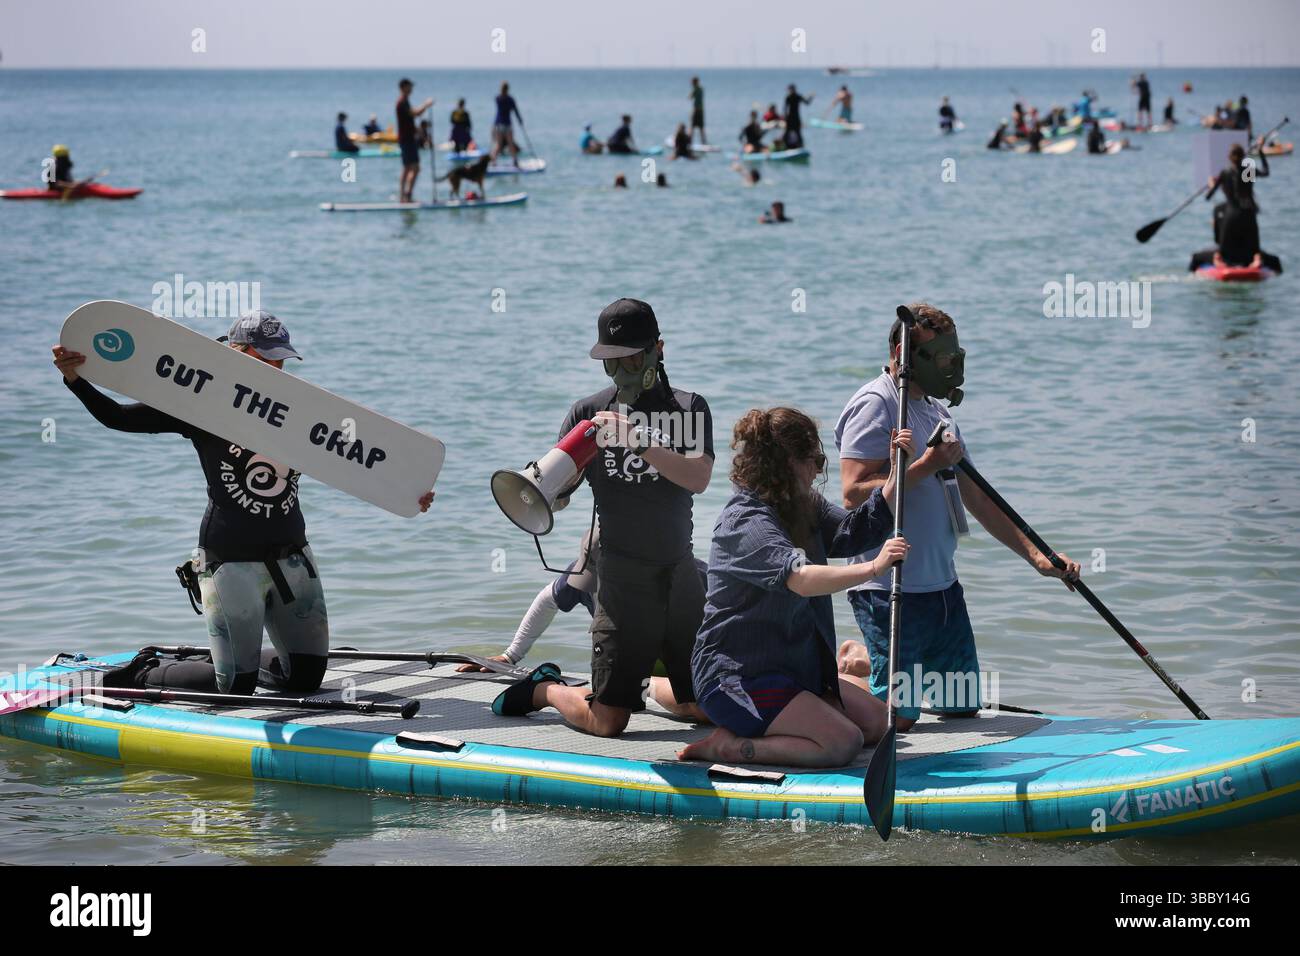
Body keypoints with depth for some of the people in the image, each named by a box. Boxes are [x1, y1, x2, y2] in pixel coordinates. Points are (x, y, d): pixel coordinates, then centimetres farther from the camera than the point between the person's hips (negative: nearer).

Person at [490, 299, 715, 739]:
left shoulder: (689, 407, 4)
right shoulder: (589, 413, 2)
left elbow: (698, 478, -14)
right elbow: (554, 499, 1)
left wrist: (637, 440, -24)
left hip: (679, 571, 3)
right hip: (622, 575, -3)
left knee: (707, 707, 8)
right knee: (606, 722, -7)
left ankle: (642, 686, 37)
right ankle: (543, 689, 22)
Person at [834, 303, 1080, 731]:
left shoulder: (937, 410, 17)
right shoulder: (875, 404, -12)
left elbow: (975, 499, 20)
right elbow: (854, 494, -21)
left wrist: (1034, 554, 14)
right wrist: (926, 466, -22)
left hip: (942, 584, 9)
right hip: (891, 588, -9)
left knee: (963, 707, 12)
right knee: (896, 718, -12)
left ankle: (862, 662, 27)